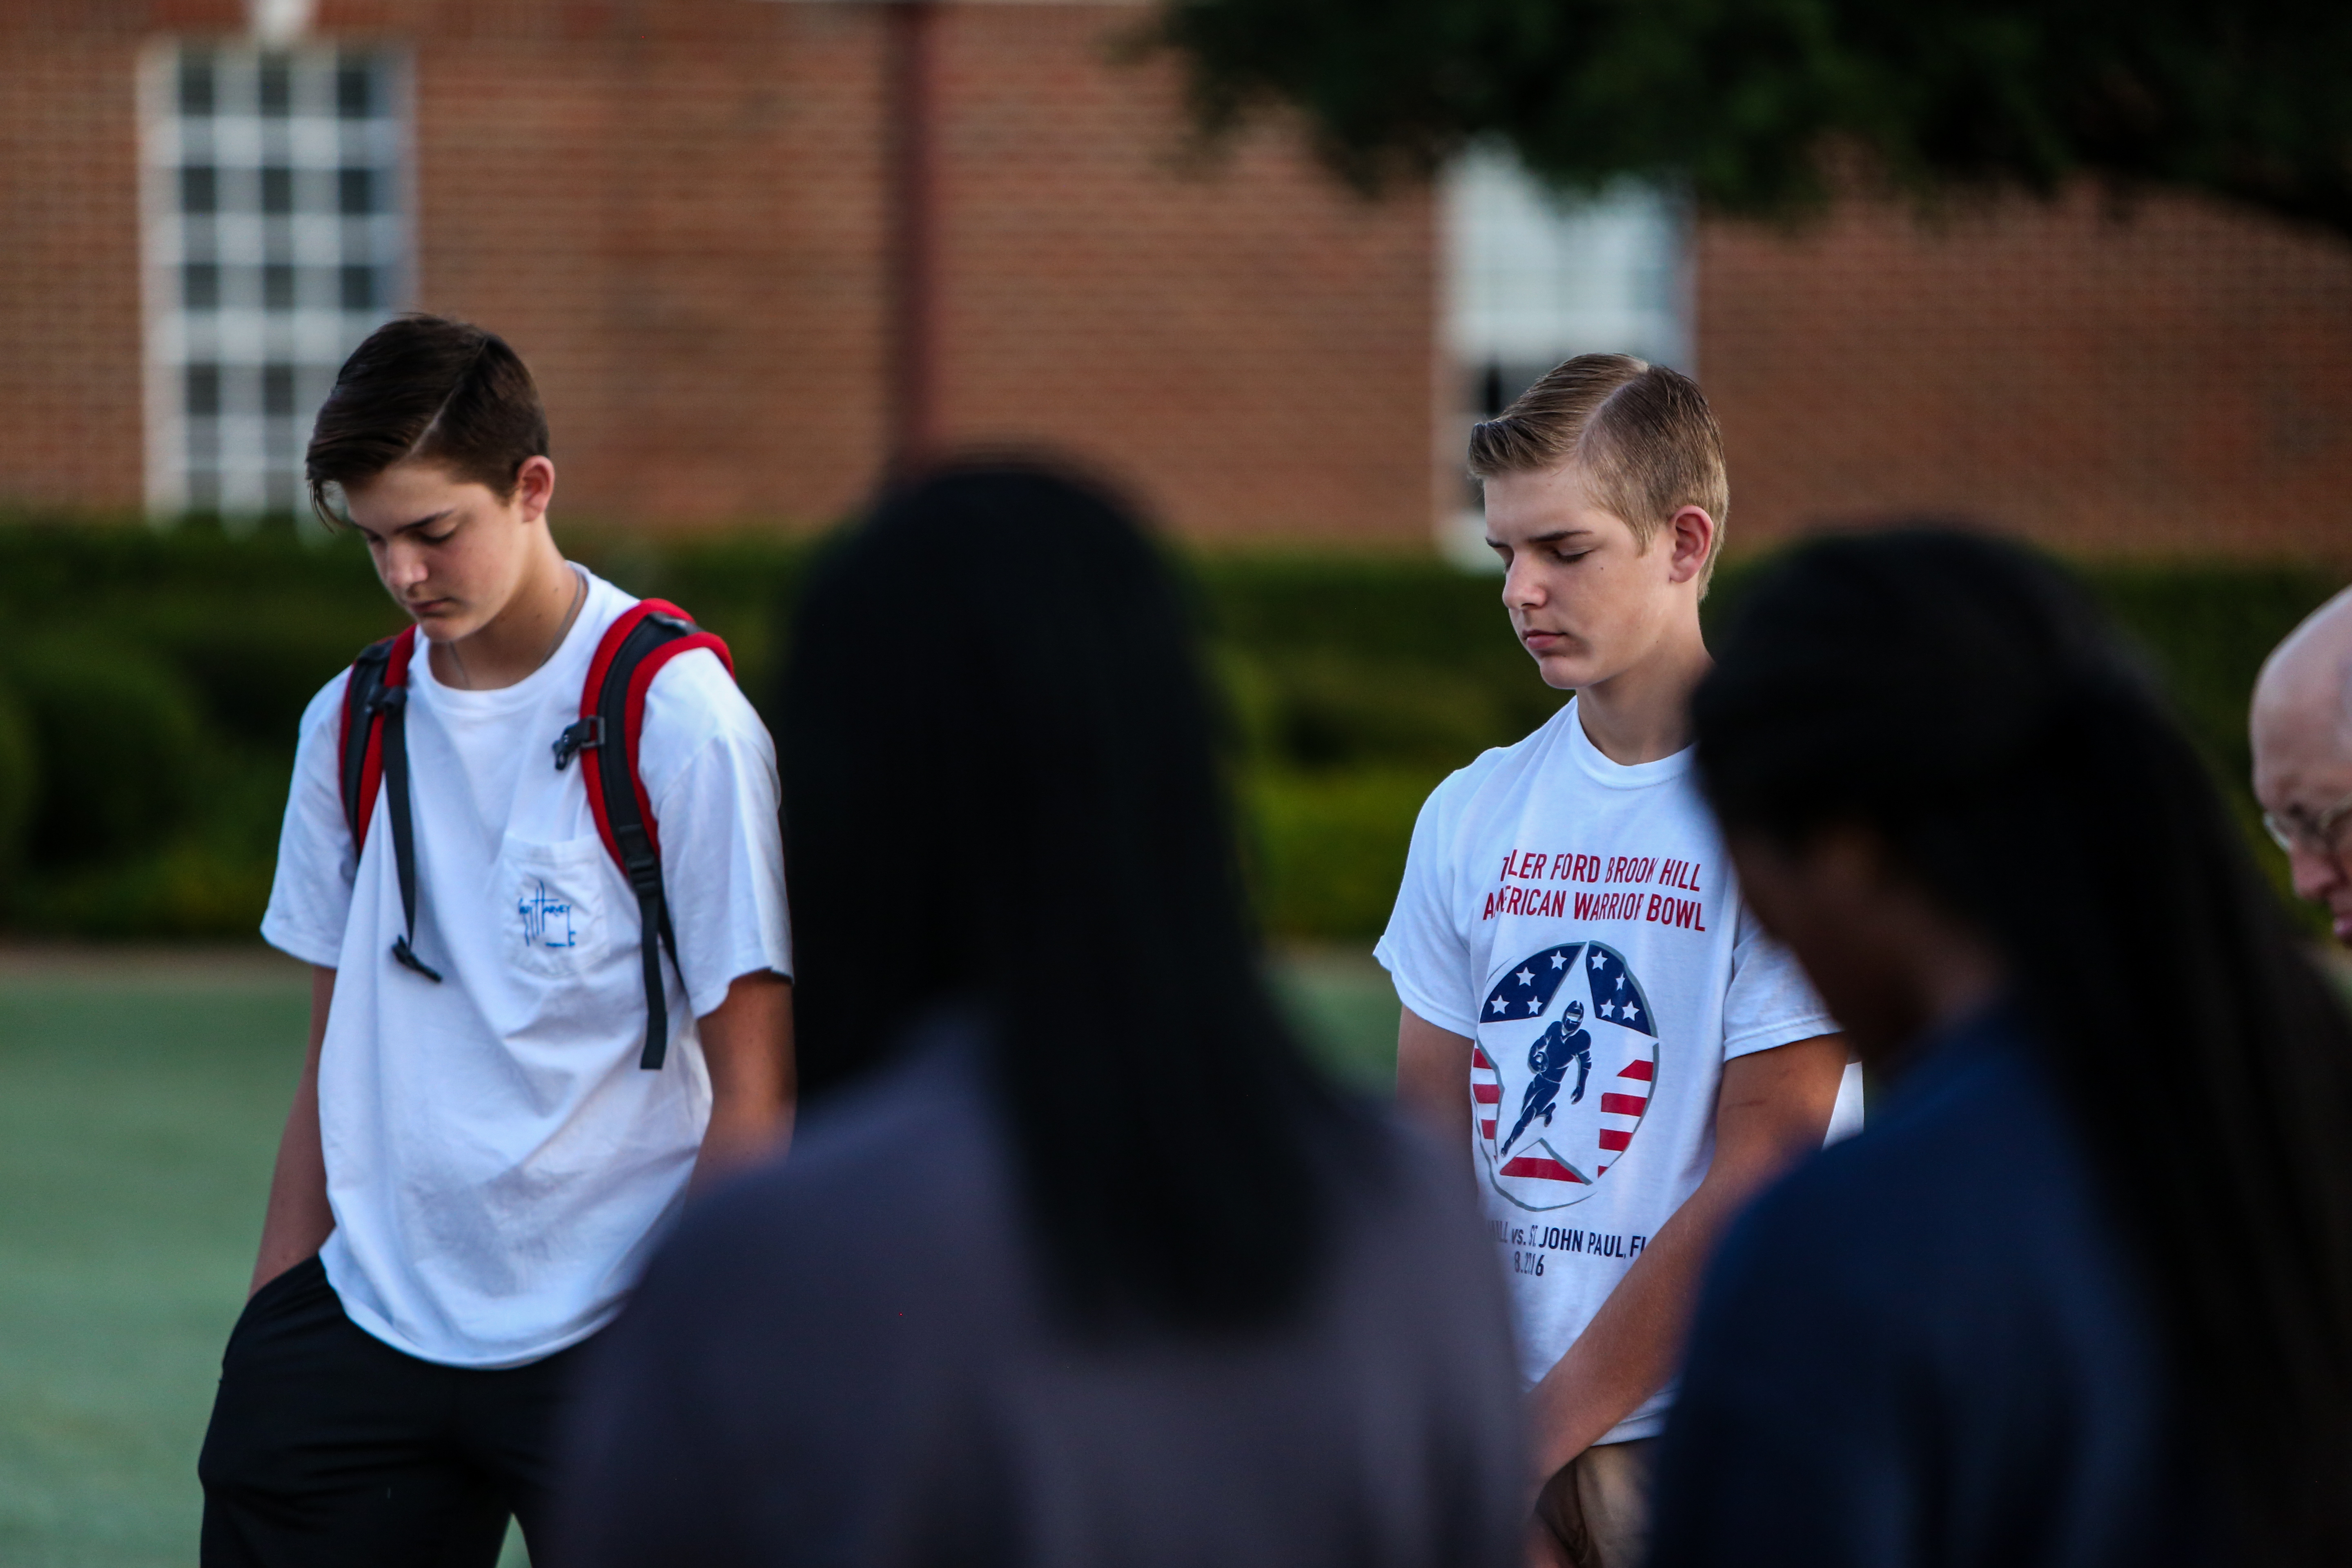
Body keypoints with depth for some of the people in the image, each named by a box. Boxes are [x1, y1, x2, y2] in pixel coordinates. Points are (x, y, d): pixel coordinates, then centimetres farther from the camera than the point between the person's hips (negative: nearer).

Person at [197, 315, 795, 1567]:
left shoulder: (676, 720, -7)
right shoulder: (353, 725, 10)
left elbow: (750, 1094, -7)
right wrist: (267, 1320, 11)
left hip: (602, 1329, -5)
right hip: (368, 1314, 5)